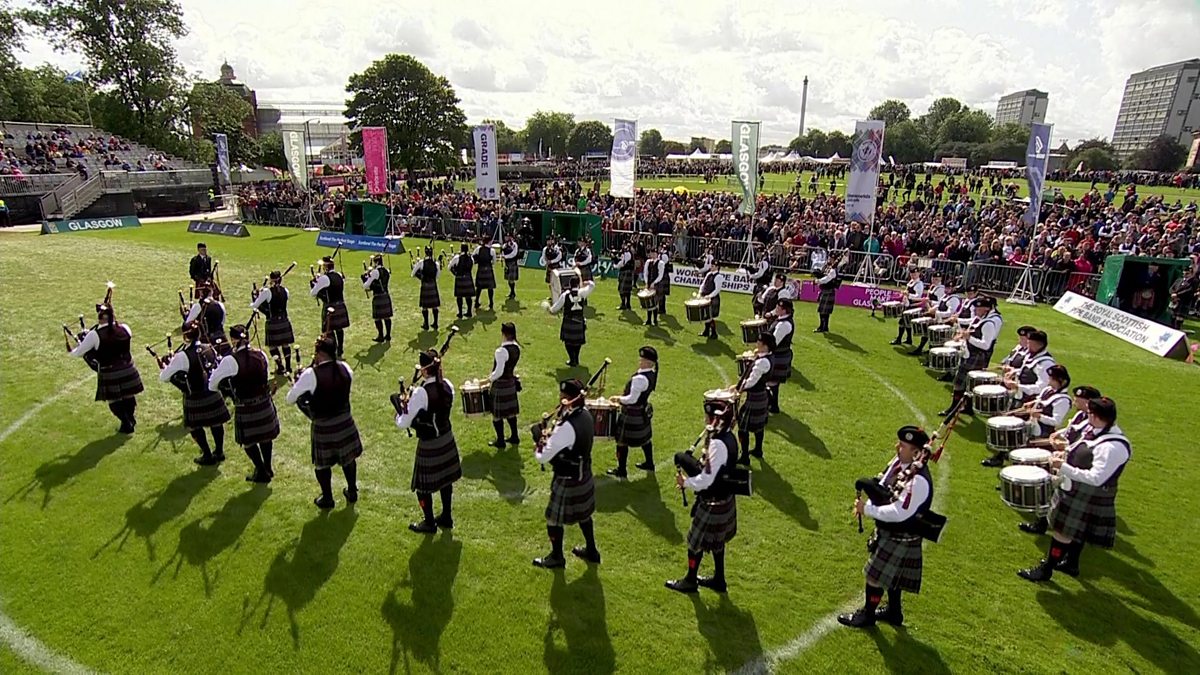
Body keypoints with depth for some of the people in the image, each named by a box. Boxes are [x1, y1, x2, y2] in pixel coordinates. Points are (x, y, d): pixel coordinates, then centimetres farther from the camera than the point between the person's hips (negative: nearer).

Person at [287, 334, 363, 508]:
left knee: (322, 463, 17)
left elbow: (290, 399, -11)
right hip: (345, 422, 4)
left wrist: (299, 381, 6)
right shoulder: (345, 368, -8)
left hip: (323, 426, -4)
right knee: (347, 457, 22)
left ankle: (327, 499, 32)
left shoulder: (310, 374, -21)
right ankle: (352, 492, 38)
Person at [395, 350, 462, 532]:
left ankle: (429, 523, 29)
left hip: (428, 445, -7)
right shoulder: (448, 385, -7)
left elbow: (403, 424, -22)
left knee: (424, 484, 13)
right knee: (445, 479, 21)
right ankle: (446, 518, 37)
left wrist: (400, 410, -1)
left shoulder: (421, 393, -26)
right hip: (447, 439, 7)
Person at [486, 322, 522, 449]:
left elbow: (498, 372, -23)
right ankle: (514, 437, 30)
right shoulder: (517, 347, -2)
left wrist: (487, 380, -10)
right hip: (511, 383, 8)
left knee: (497, 414, 7)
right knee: (510, 412, 20)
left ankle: (500, 441, 18)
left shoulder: (501, 351, -26)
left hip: (500, 385, -8)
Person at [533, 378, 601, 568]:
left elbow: (543, 457, -29)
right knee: (583, 513, 26)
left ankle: (556, 558, 34)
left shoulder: (566, 426, -33)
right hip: (584, 475, 8)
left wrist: (537, 449, -7)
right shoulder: (585, 414, -6)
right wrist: (551, 438, -5)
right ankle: (591, 551, 44)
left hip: (568, 481, -8)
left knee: (554, 518, 14)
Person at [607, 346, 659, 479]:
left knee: (622, 441, 6)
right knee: (644, 437, 23)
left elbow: (632, 399, -28)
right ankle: (649, 463, 40)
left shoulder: (639, 379, -30)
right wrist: (624, 396, 10)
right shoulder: (652, 374, -2)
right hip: (643, 411, 9)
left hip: (632, 414, -9)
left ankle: (621, 470, 17)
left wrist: (618, 399, -12)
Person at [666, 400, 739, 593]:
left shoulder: (717, 444, -30)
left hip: (712, 503, -9)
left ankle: (690, 581, 28)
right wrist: (697, 463, 0)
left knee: (696, 539, 10)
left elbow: (706, 479, -29)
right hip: (724, 499, 9)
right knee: (716, 539, 23)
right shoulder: (727, 436, -1)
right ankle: (718, 579, 39)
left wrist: (685, 483, -15)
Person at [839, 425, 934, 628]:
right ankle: (894, 612, 44)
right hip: (888, 531, 8)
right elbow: (882, 486, 6)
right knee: (891, 574, 25)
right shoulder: (899, 462, -4)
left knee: (876, 575, 7)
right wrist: (867, 503, -12)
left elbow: (899, 513, -33)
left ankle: (868, 614, 28)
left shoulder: (918, 480, -31)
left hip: (900, 537, -8)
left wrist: (868, 509, -27)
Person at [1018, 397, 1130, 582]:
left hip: (1087, 498, -9)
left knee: (1063, 531, 4)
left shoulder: (1112, 447, -29)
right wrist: (1064, 457, 0)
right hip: (1076, 492, 9)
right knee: (1075, 530, 24)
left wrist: (1063, 467, -29)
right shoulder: (1096, 431, 0)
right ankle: (1071, 564, 42)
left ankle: (1046, 569, 18)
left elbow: (1096, 478, -31)